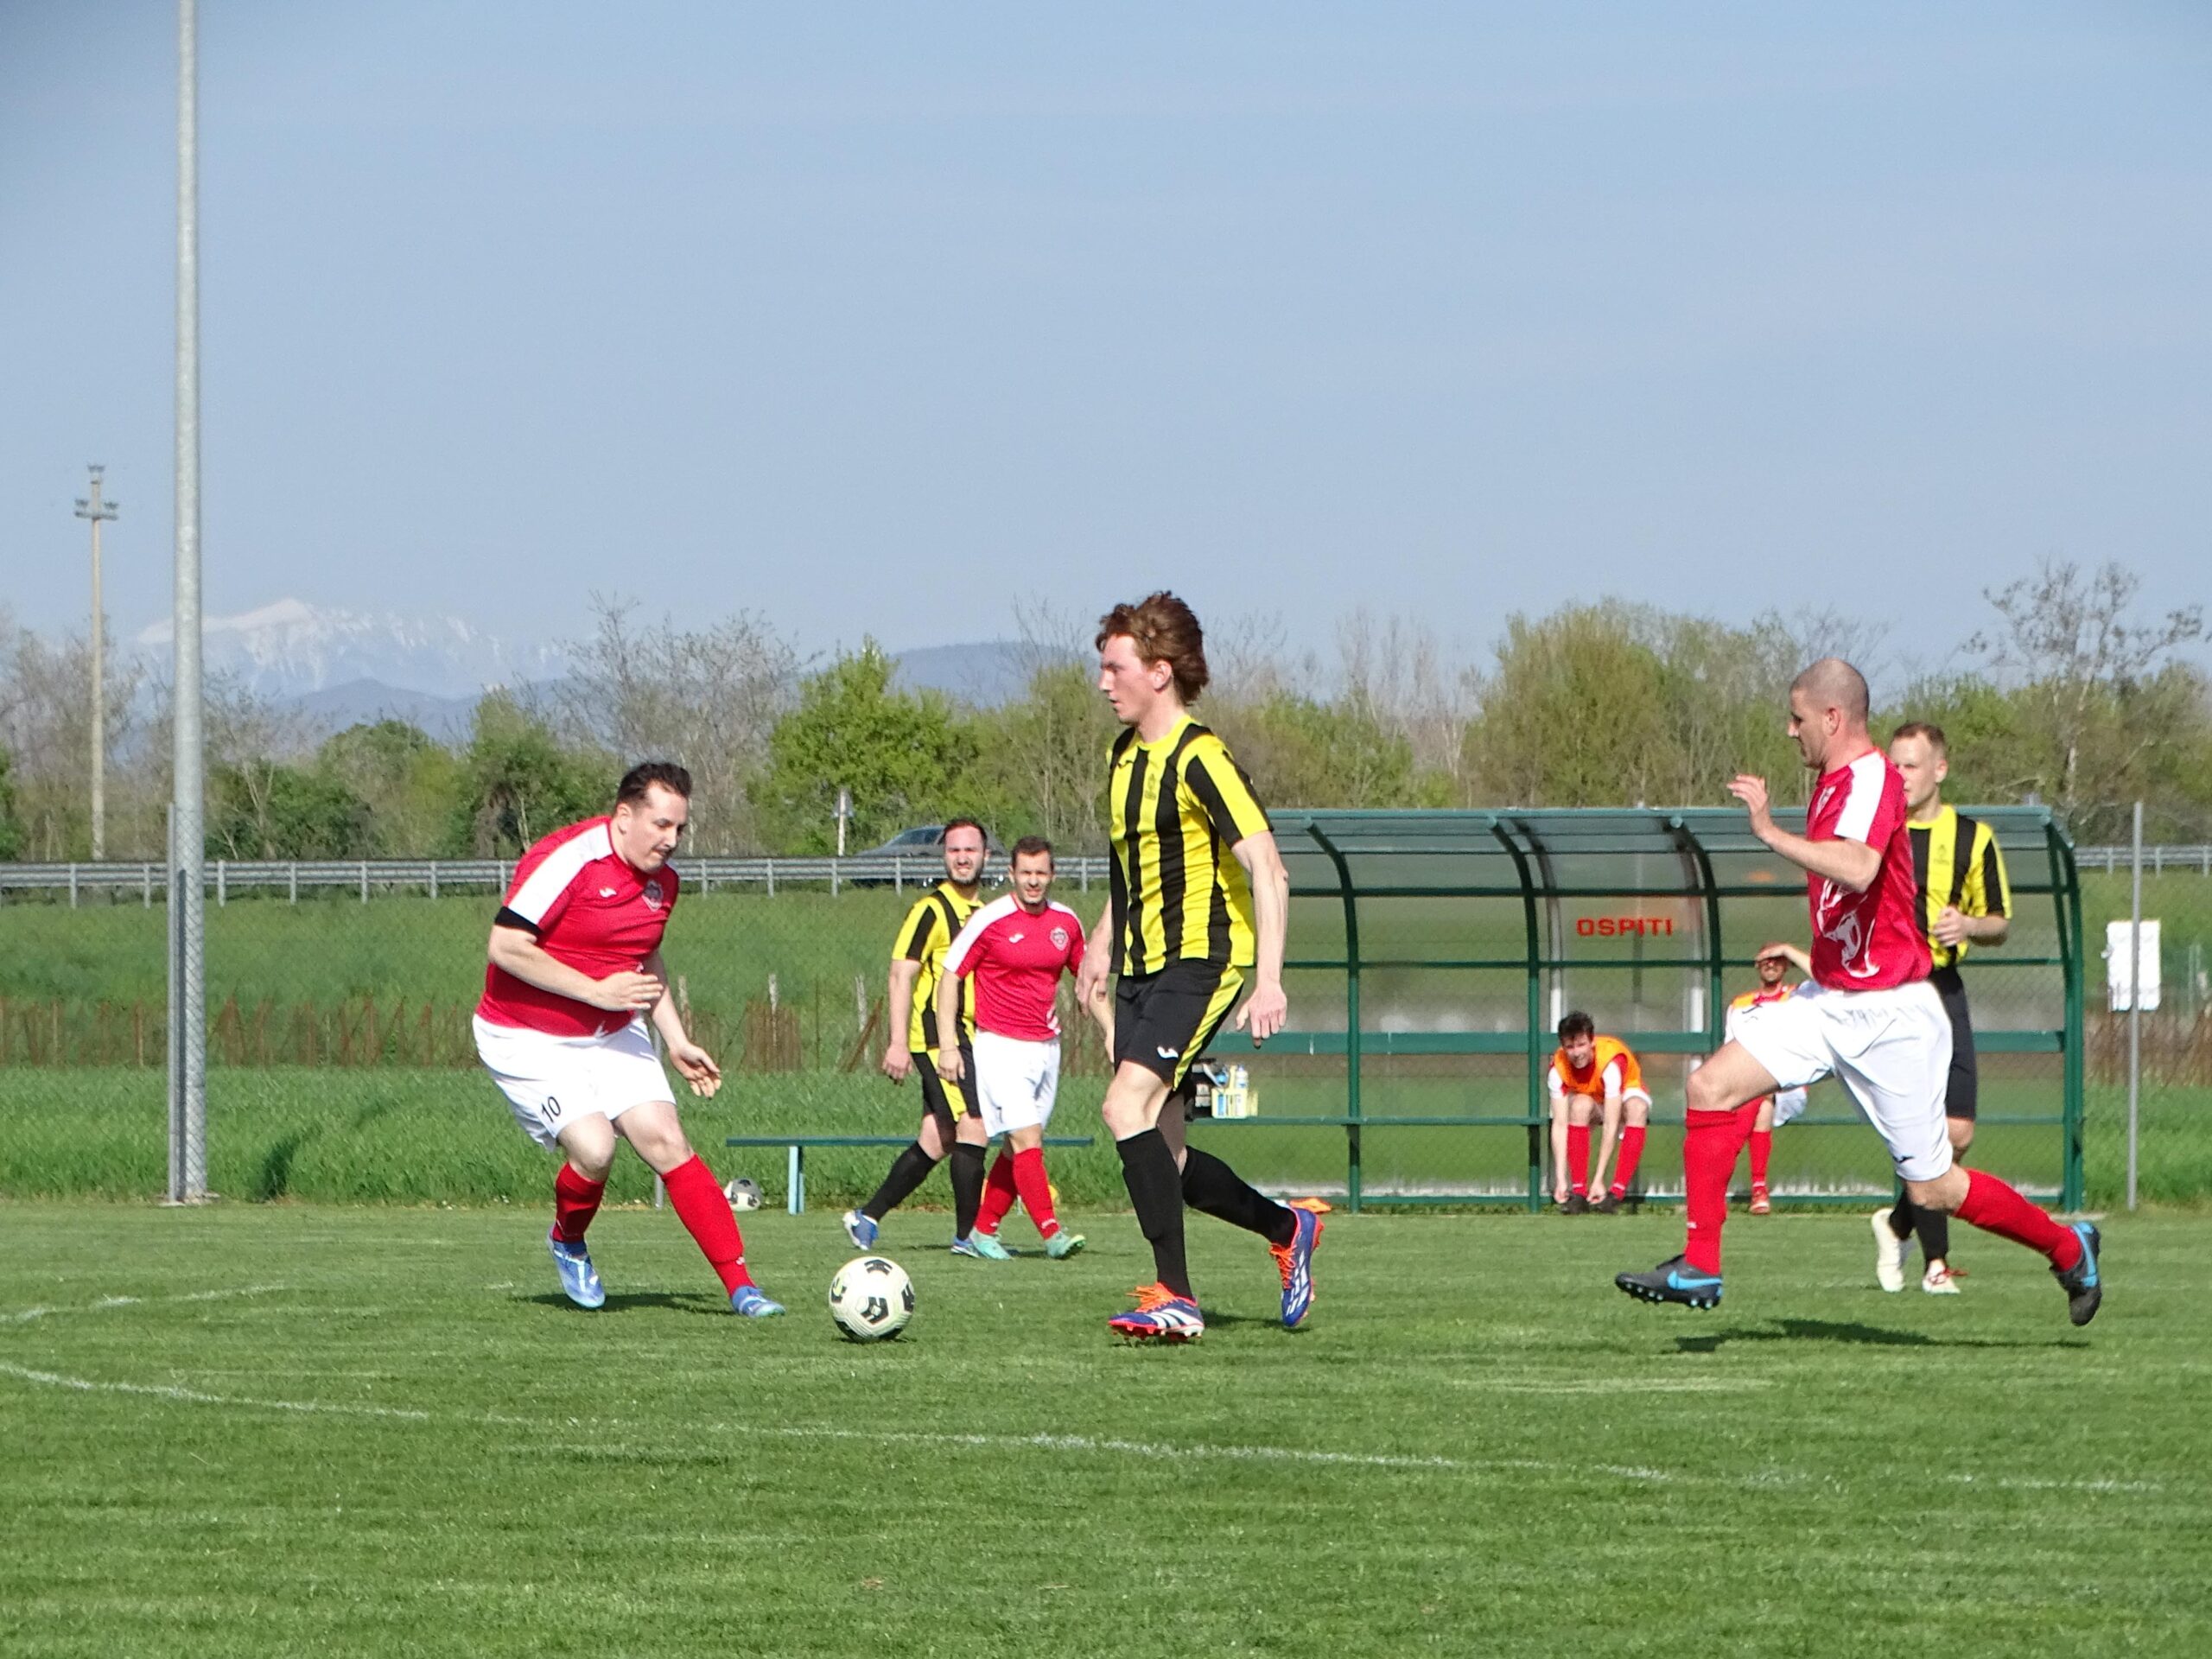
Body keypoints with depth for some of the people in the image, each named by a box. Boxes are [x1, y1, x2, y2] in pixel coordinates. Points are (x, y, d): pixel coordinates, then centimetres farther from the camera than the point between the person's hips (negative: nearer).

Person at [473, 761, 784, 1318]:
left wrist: (677, 1041, 14)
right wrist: (596, 990, -23)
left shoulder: (662, 880, 4)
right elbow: (505, 947, -24)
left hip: (613, 1035, 7)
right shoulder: (567, 859, -21)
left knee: (667, 1142, -9)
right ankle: (567, 1242, 11)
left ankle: (741, 1288, -9)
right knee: (594, 1147, -23)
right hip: (529, 1039, -7)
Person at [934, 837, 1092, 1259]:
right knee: (1026, 1140, -16)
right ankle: (1051, 1233, -22)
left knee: (1019, 1148, 7)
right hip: (1000, 1047, -6)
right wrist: (948, 1045, -9)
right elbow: (950, 977, -4)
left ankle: (984, 1229, 19)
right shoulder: (990, 920, -9)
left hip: (1046, 1047, 6)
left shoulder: (1066, 923, 7)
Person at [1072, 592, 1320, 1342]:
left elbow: (1266, 868, -20)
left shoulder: (1199, 758, -15)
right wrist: (1102, 943, 26)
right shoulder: (1124, 754, 13)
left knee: (1128, 1105, -25)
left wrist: (1269, 979, -27)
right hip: (1141, 967, 9)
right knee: (1161, 1156, 7)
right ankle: (1287, 1229, 30)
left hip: (1201, 961, -9)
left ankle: (1176, 1297, -24)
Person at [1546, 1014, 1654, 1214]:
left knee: (1637, 1108, -38)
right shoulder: (1558, 1068, -27)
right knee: (1580, 1105, -34)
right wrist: (1561, 1179, -35)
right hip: (1589, 1097, 2)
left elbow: (1611, 1126, -38)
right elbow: (1559, 1125, -27)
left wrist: (1599, 1179, -41)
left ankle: (1617, 1193, -35)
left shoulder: (1610, 1061, -37)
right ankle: (1579, 1193, -32)